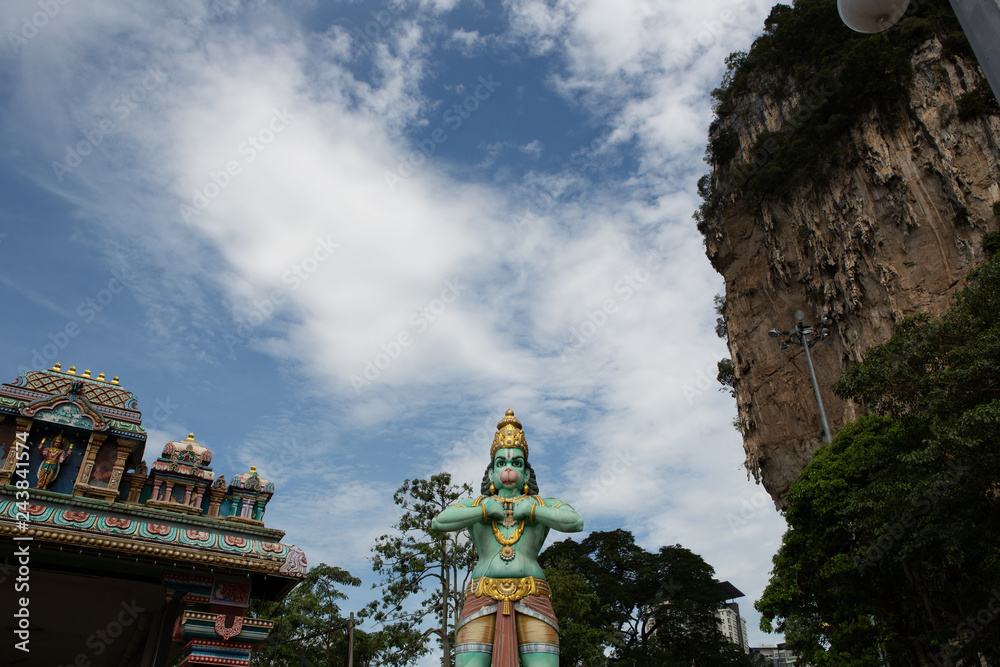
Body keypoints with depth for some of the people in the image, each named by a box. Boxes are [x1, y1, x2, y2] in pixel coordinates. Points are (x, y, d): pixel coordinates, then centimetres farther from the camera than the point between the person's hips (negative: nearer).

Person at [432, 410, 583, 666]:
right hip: (482, 600, 0)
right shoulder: (472, 505, 22)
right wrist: (486, 509, 0)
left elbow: (576, 522, -1)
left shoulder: (544, 505, 20)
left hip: (532, 600, 0)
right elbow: (439, 522, 2)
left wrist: (530, 509, -2)